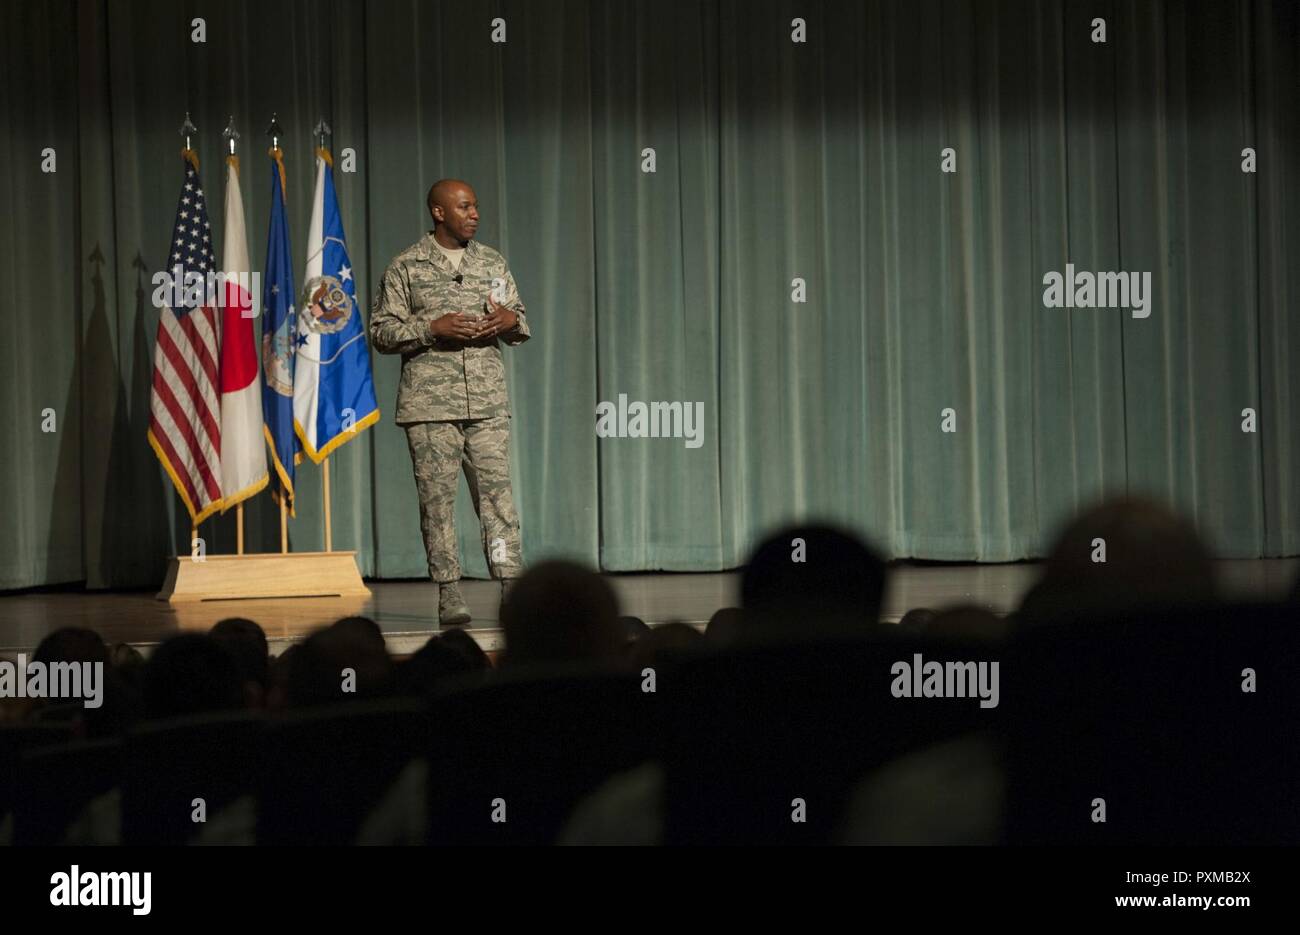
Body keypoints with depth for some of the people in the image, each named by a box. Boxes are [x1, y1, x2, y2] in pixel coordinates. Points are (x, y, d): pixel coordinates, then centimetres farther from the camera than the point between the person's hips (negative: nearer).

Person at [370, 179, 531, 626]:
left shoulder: (493, 262, 13)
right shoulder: (406, 266, 2)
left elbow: (520, 323, 18)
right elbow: (380, 331, 0)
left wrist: (511, 321, -6)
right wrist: (432, 328, -14)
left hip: (488, 403, 3)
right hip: (430, 403, -2)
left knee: (497, 492, -3)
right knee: (437, 497, -1)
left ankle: (512, 586, -4)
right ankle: (449, 593, 4)